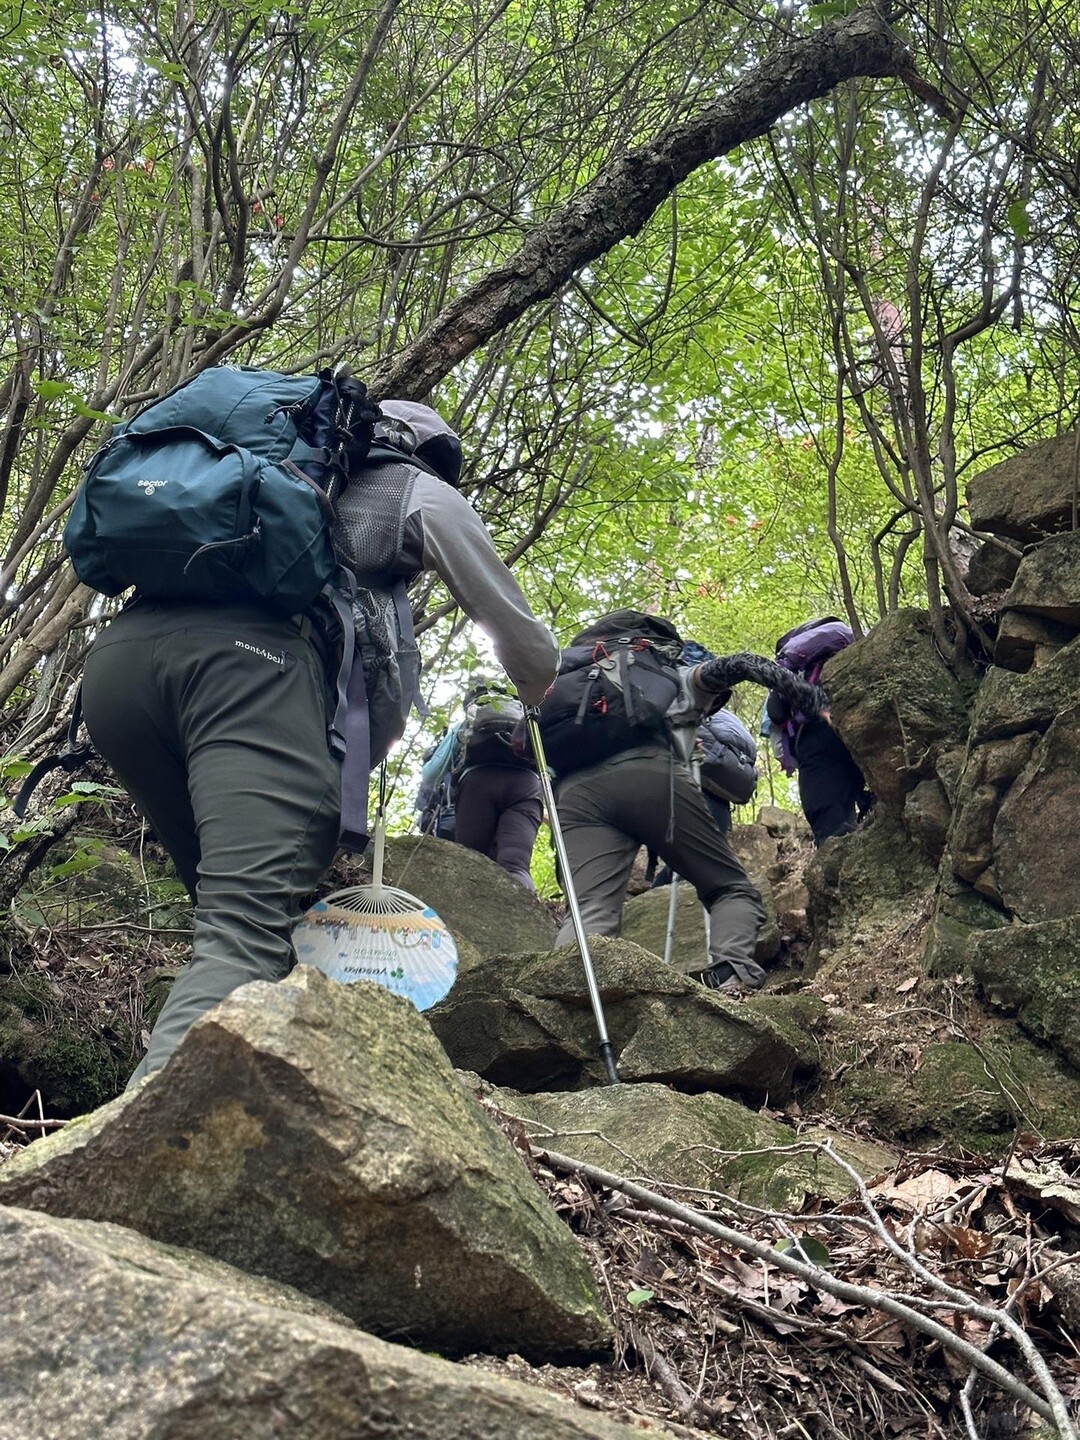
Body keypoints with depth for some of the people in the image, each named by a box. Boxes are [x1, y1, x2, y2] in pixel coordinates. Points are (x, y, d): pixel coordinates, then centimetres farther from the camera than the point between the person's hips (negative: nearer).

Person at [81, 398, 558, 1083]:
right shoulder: (420, 491, 25)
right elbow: (526, 645, 26)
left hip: (115, 651, 6)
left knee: (231, 907, 18)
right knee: (248, 929, -17)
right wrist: (536, 691, 50)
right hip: (250, 656, -6)